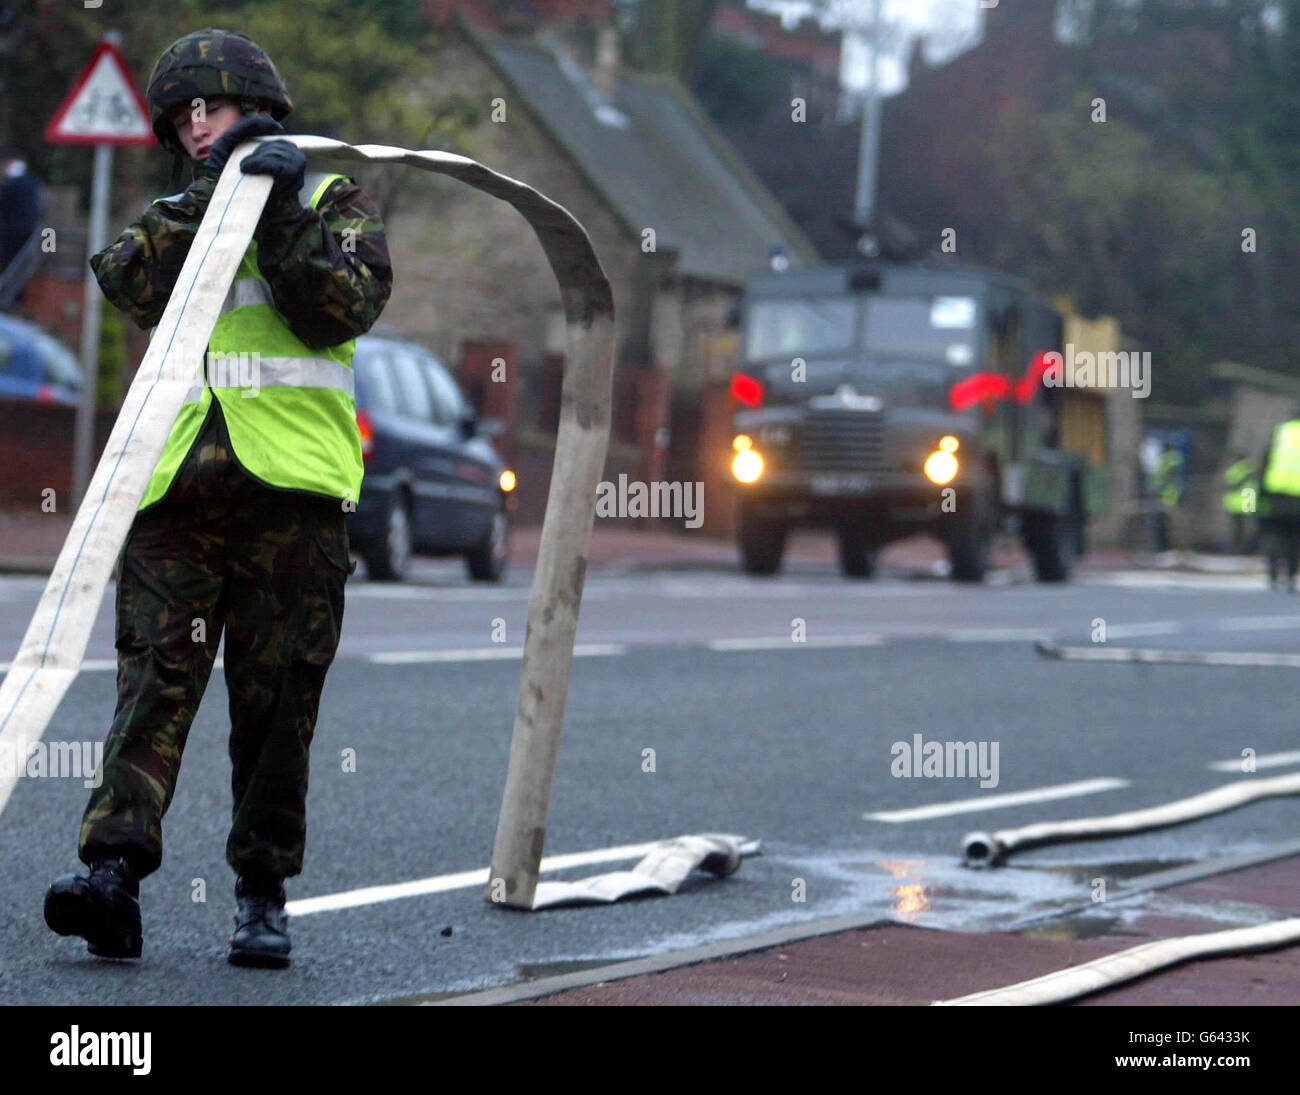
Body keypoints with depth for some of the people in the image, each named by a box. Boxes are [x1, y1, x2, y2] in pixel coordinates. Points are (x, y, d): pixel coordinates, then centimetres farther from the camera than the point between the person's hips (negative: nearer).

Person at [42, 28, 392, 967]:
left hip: (292, 485, -2)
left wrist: (281, 220, -10)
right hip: (177, 490, 2)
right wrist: (212, 195, -5)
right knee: (156, 678, -12)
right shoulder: (175, 216, 22)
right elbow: (132, 283, -1)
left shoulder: (333, 201, 14)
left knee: (277, 705, 0)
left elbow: (341, 309, -4)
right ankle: (114, 871, -23)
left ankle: (264, 896, 8)